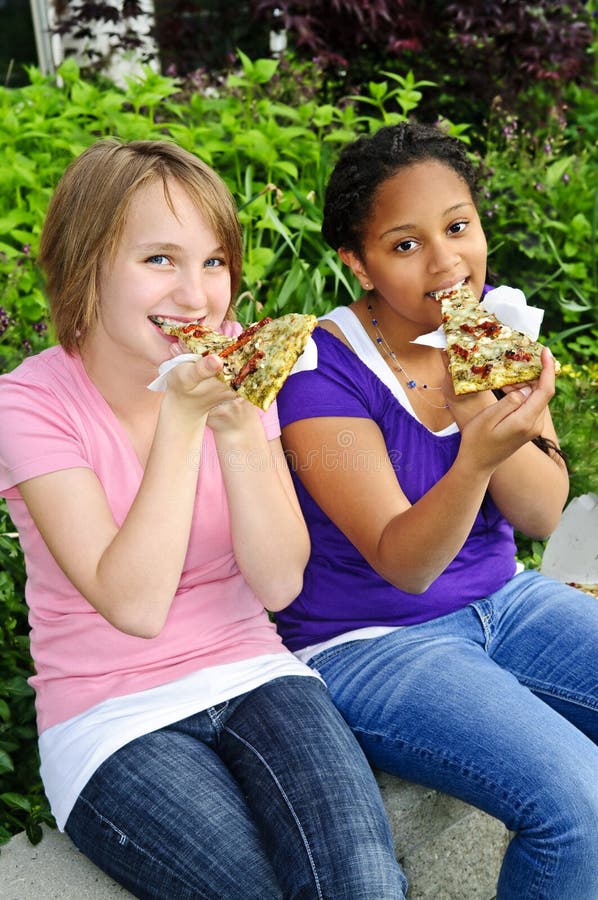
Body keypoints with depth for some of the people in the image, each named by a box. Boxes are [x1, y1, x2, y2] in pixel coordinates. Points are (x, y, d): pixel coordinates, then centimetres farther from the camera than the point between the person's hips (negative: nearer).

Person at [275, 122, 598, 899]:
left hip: (502, 598, 6)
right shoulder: (323, 372, -19)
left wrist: (484, 417, -25)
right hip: (370, 640, -6)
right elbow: (405, 564, -22)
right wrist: (476, 458, -40)